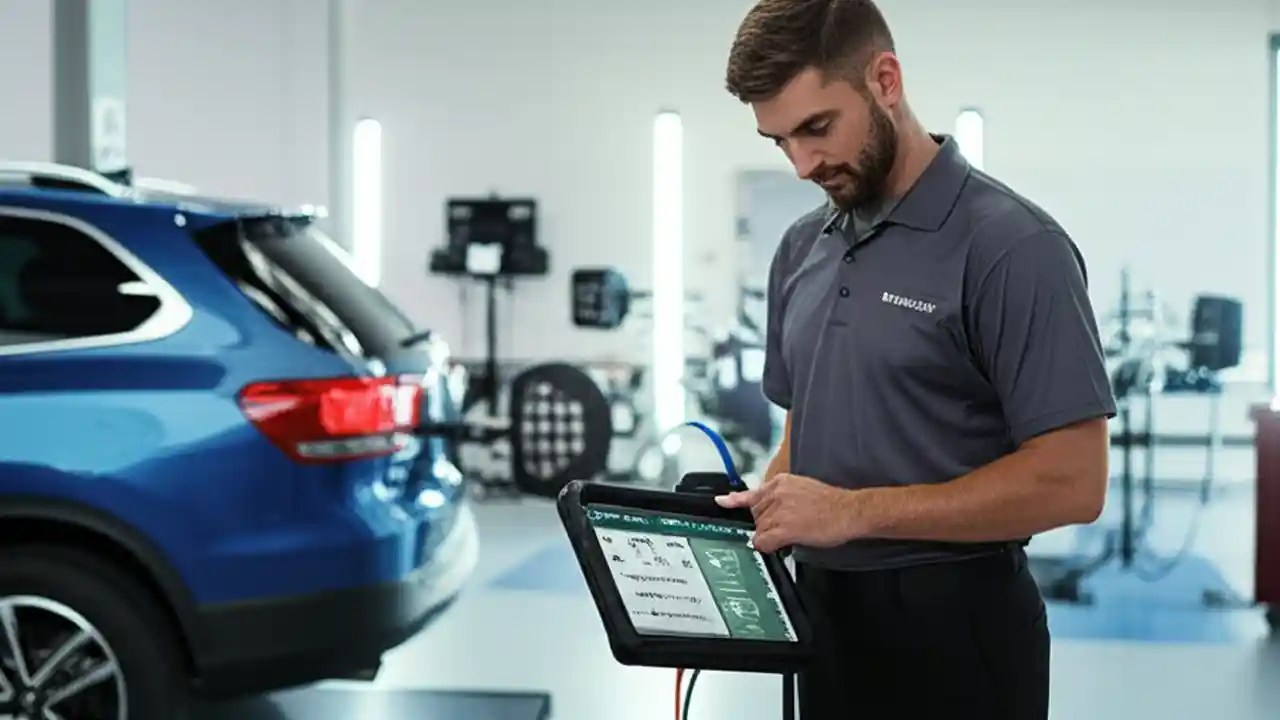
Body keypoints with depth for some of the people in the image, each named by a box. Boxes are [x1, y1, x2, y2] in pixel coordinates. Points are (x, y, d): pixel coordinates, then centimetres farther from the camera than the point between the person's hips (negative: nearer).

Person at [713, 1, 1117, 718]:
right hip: (824, 619, 7)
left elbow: (1070, 482, -19)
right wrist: (757, 506, -2)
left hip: (952, 634, -7)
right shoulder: (802, 250, 9)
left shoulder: (1012, 247, -15)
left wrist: (855, 511, -21)